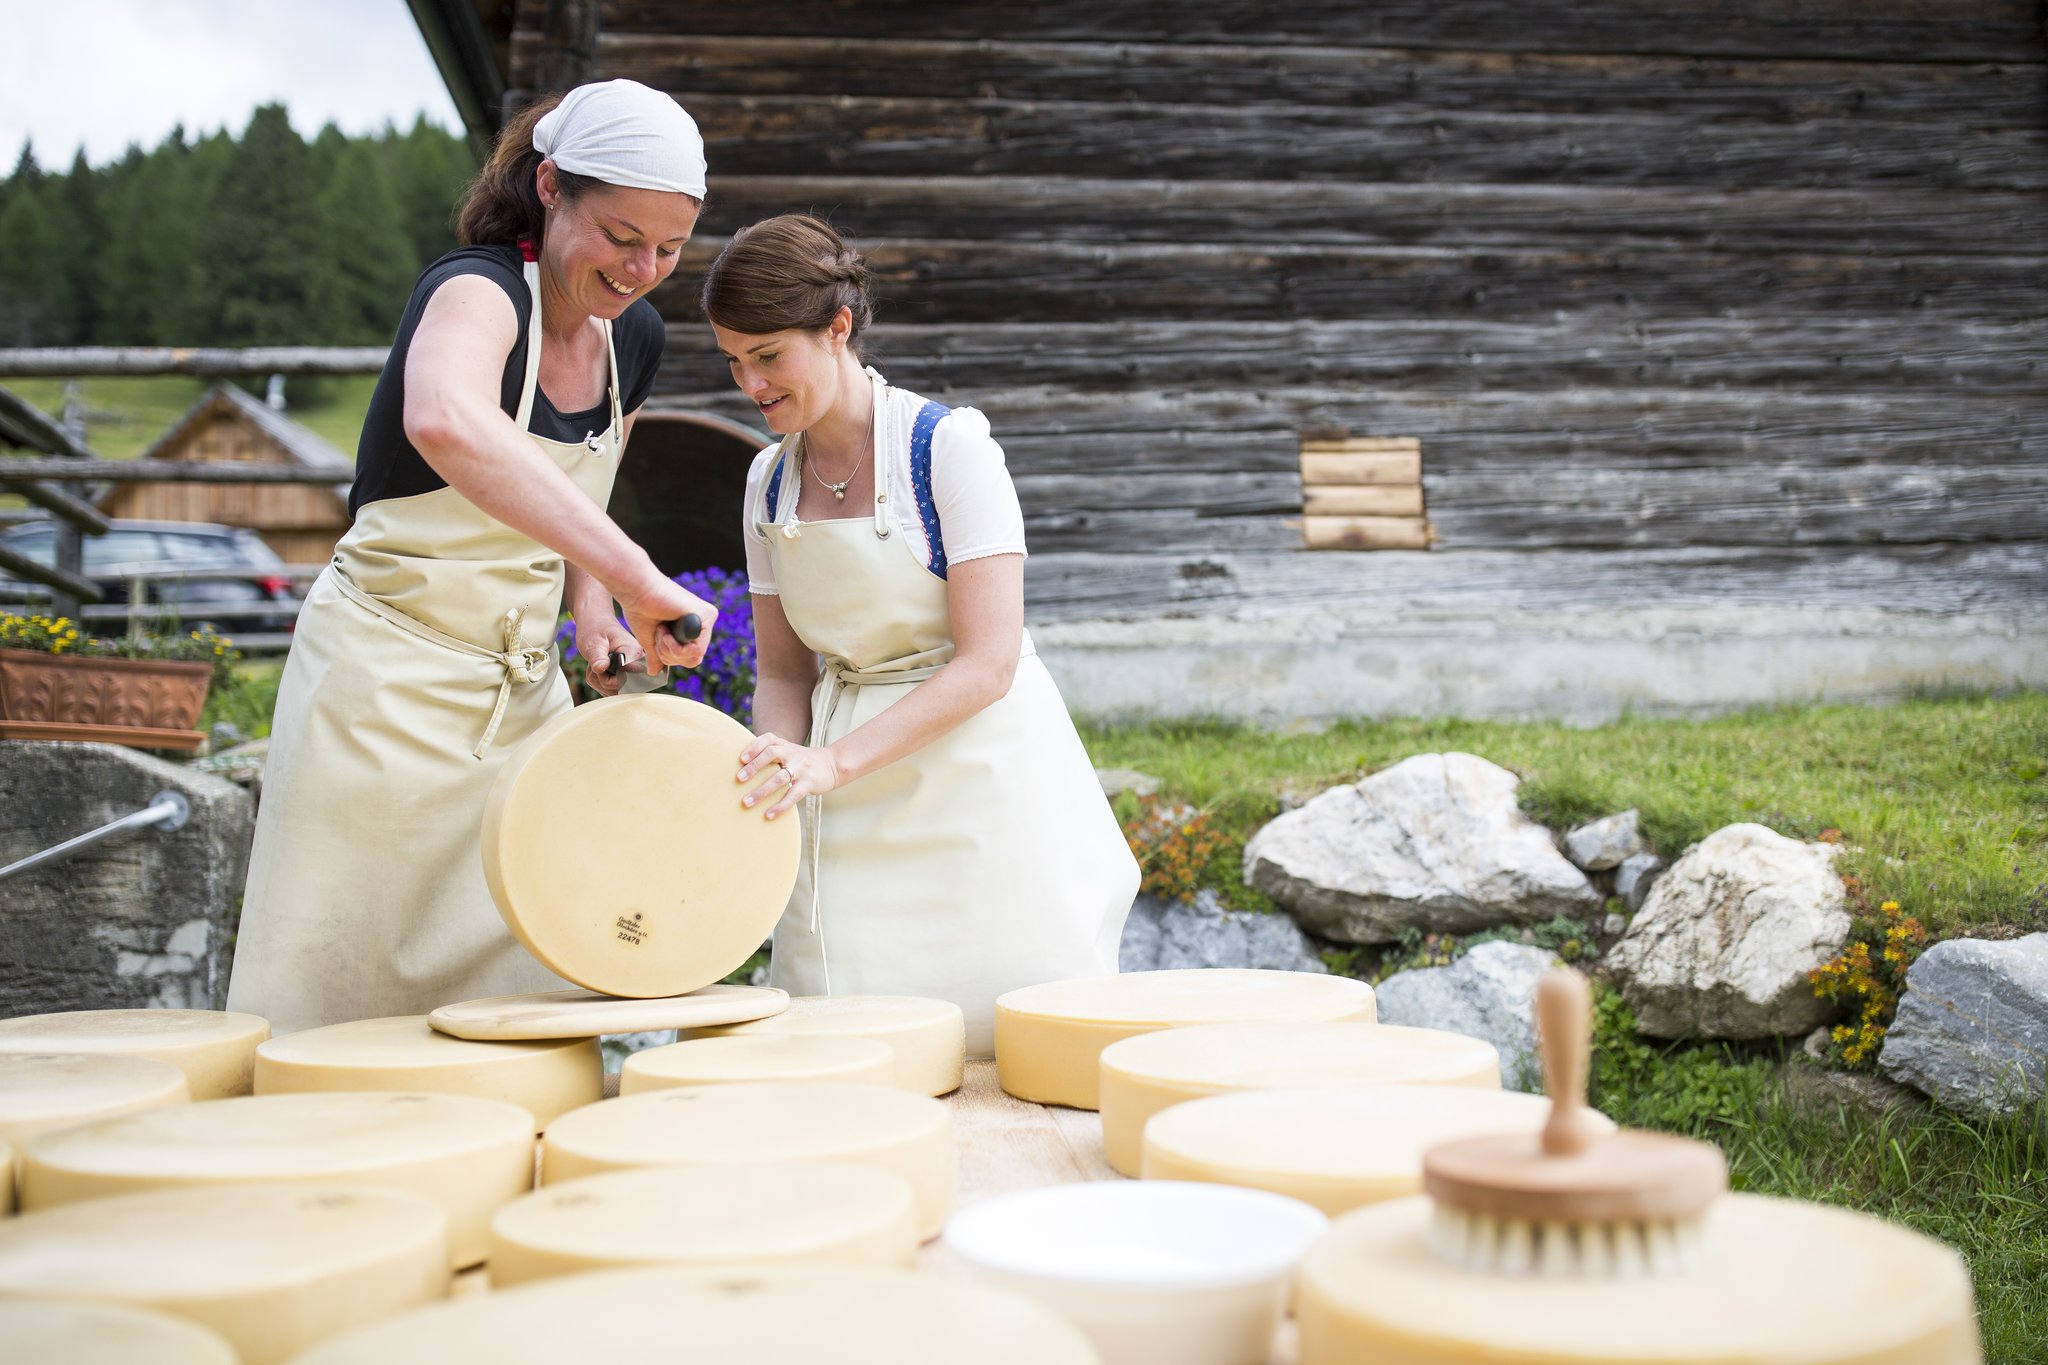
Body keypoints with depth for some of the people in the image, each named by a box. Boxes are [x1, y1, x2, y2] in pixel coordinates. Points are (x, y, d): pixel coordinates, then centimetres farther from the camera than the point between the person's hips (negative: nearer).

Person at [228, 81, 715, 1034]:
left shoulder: (635, 339, 4)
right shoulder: (477, 287, -19)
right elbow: (446, 420, -46)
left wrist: (593, 610, 0)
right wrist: (636, 578, -49)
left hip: (522, 688, 7)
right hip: (385, 681, -7)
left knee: (527, 987, 9)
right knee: (344, 995, 4)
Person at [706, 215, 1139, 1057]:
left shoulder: (948, 444, -14)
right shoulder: (770, 480, 5)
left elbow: (987, 664, -18)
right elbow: (783, 672, 10)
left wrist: (832, 762, -25)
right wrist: (775, 770, -11)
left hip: (980, 788, -5)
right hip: (855, 822, 5)